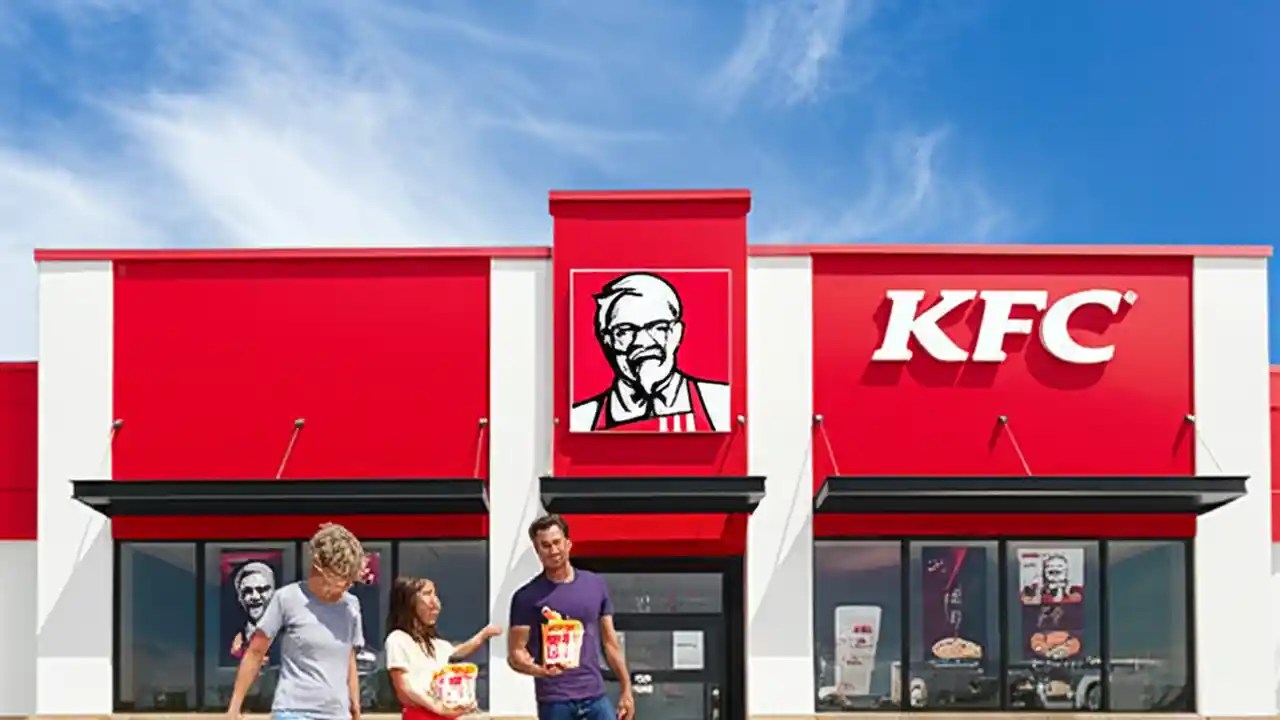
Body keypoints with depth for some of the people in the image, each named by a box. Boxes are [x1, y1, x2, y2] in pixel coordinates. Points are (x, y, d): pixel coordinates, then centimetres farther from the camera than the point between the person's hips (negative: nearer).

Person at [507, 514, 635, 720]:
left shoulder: (596, 585, 9)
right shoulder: (527, 597, -4)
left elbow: (610, 641, 13)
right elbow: (515, 652, -6)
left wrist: (626, 689, 10)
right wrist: (538, 669, -27)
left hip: (595, 695, 3)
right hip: (554, 701, -3)